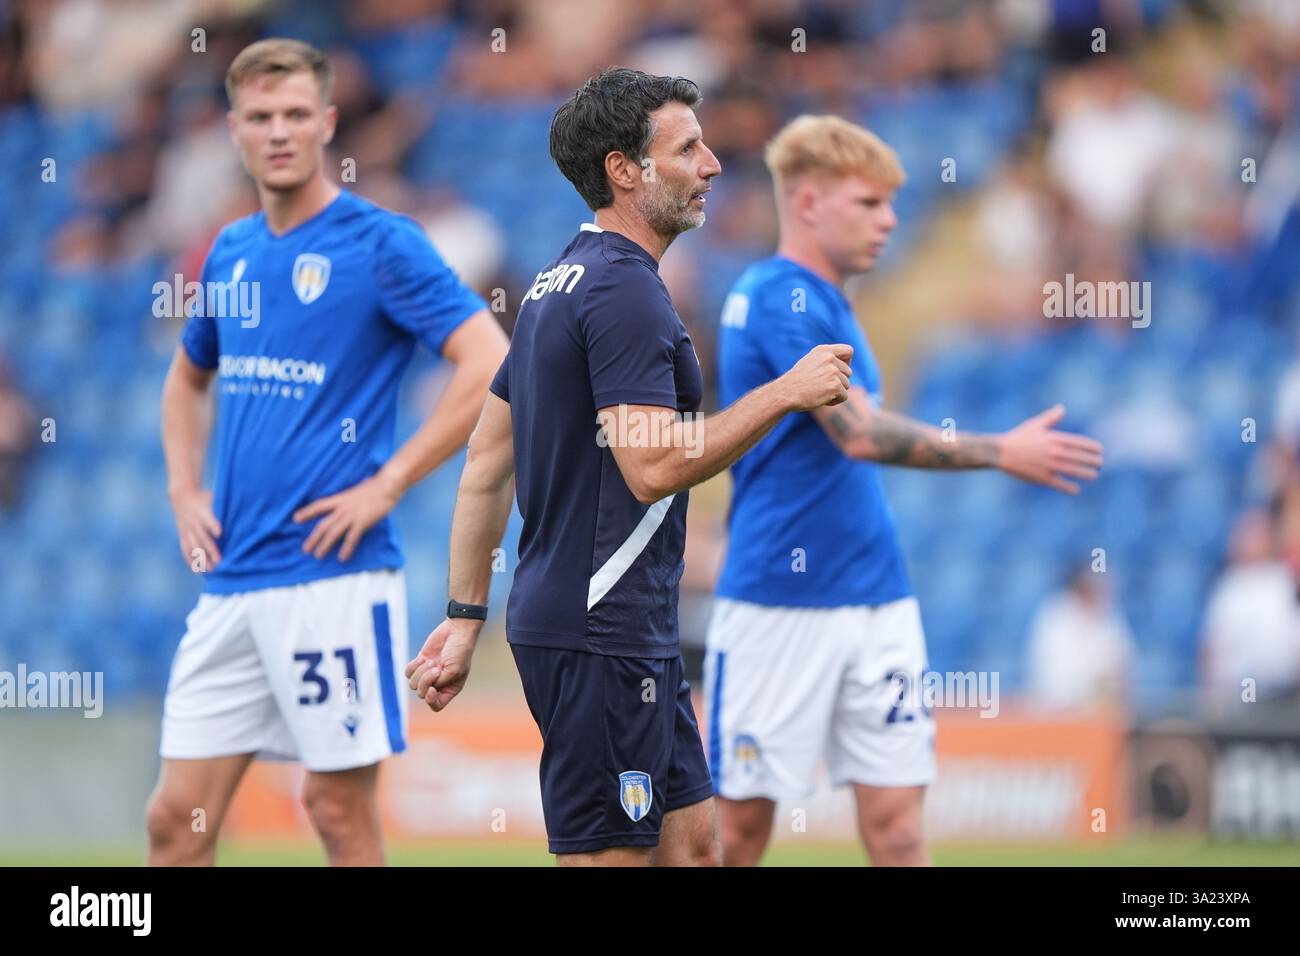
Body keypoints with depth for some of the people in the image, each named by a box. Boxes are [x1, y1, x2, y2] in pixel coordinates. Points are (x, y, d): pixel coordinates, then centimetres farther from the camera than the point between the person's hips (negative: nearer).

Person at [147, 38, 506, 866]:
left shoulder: (380, 244, -7)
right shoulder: (232, 252, 14)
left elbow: (493, 364, -15)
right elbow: (187, 378, 31)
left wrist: (387, 485, -15)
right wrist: (185, 491, 15)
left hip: (333, 574, -6)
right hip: (230, 576, 6)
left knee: (341, 809, -2)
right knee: (177, 817, 3)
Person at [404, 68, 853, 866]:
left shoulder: (563, 281, 15)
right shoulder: (625, 291, -16)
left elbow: (487, 464, 17)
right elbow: (654, 465, -25)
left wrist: (465, 617, 17)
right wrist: (787, 391, -17)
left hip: (633, 634, 10)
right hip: (599, 636, -10)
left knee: (692, 844, 13)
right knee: (608, 858, -5)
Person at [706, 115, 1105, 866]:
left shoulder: (826, 303, 14)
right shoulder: (779, 299, -13)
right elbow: (860, 434, -21)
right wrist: (1002, 453, -19)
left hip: (876, 600, 8)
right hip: (782, 603, -8)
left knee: (896, 815, 0)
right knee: (744, 817, -1)